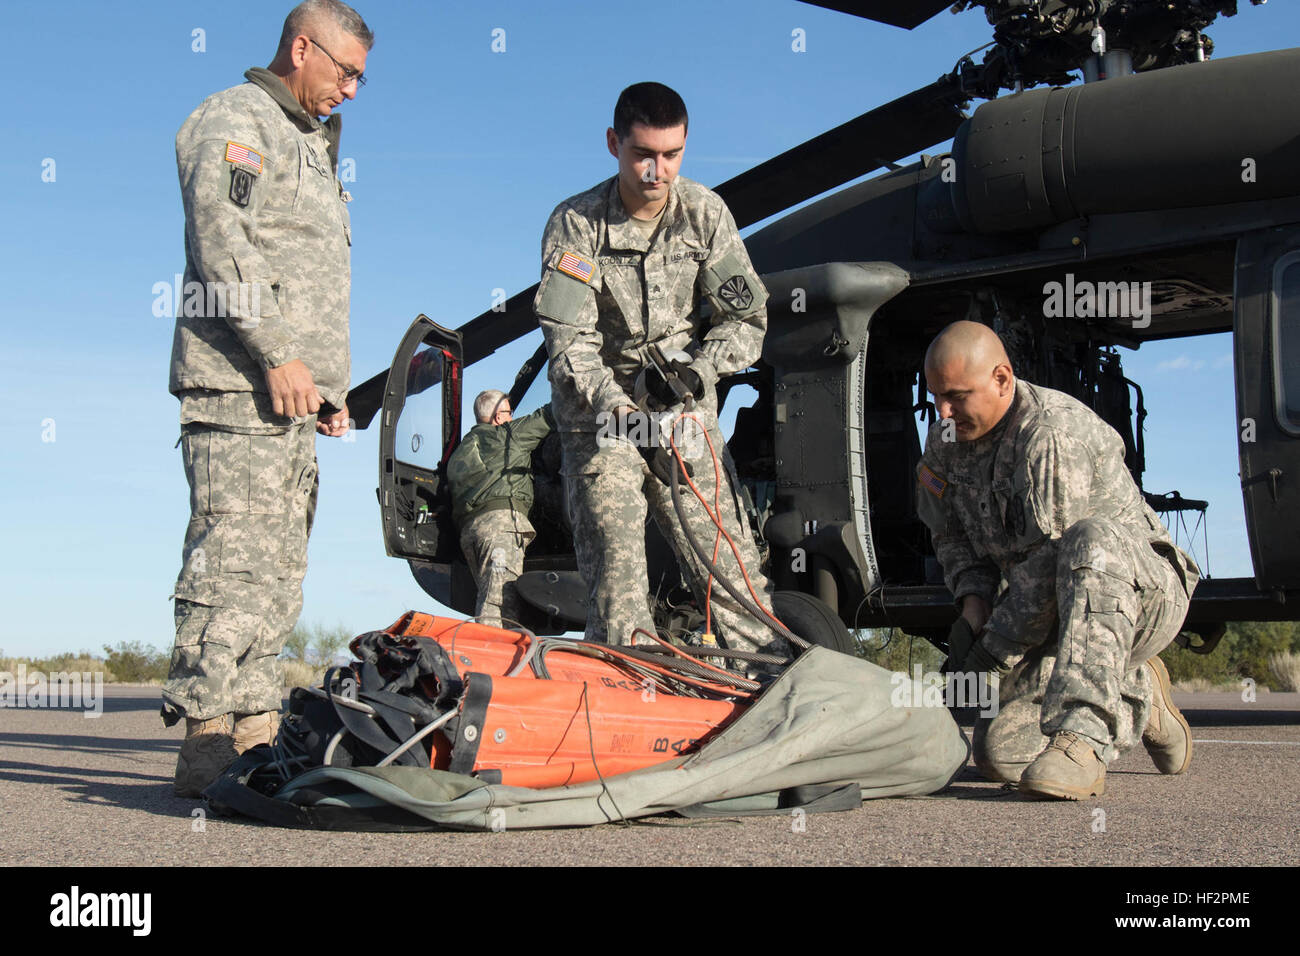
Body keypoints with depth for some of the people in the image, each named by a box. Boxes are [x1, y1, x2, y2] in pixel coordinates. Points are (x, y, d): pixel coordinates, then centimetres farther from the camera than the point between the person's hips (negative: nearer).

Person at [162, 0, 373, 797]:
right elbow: (220, 238, -16)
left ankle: (255, 733, 11)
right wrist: (278, 353, -20)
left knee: (278, 578, 7)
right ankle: (207, 741, -12)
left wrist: (331, 385, 22)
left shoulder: (310, 143, 28)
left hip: (289, 394, 10)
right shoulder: (236, 120, -1)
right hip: (238, 384, -10)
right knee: (234, 561, -14)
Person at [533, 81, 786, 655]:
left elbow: (747, 315, 3)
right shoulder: (574, 224, -9)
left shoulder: (705, 213, -2)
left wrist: (704, 366, -17)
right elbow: (569, 338, -14)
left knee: (728, 562, -3)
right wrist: (609, 403, -32)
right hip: (599, 415, -1)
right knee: (615, 572, -8)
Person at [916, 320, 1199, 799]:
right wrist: (974, 606, -5)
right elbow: (951, 536, 14)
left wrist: (991, 653, -19)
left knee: (1090, 540, -41)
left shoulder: (1053, 433, -23)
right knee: (1000, 751, -13)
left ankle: (1080, 739, -48)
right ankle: (1137, 701, 14)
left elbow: (1049, 568, -25)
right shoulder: (945, 442, 2)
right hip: (1059, 617, 7)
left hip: (1145, 593, -7)